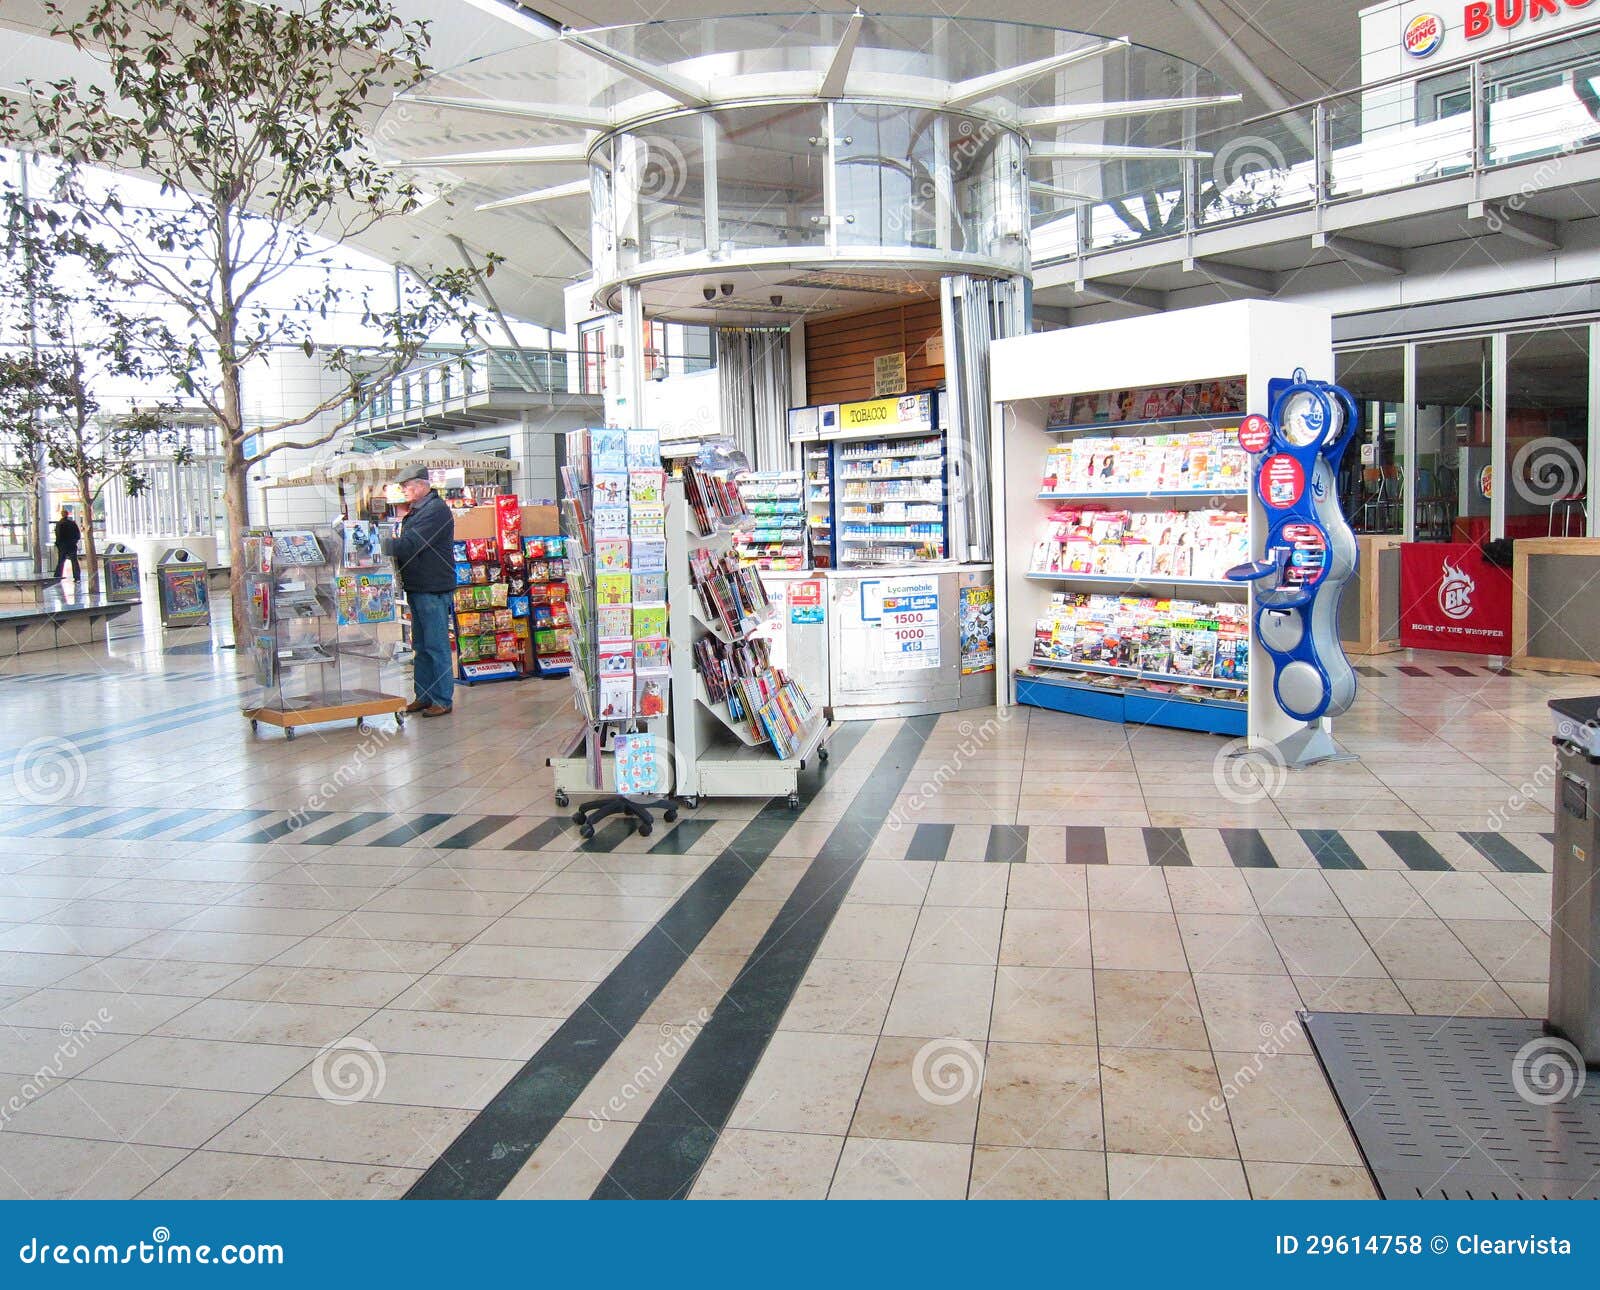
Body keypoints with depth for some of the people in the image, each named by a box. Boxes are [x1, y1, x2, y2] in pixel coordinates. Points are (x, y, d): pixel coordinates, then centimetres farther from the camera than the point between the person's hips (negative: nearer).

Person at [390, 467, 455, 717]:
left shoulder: (435, 510, -14)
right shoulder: (416, 511, 18)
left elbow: (410, 545, -22)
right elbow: (405, 545, 19)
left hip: (434, 590, -10)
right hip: (418, 589, 10)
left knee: (436, 646, -5)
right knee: (421, 646, 14)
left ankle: (442, 700, 1)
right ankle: (424, 696, 22)